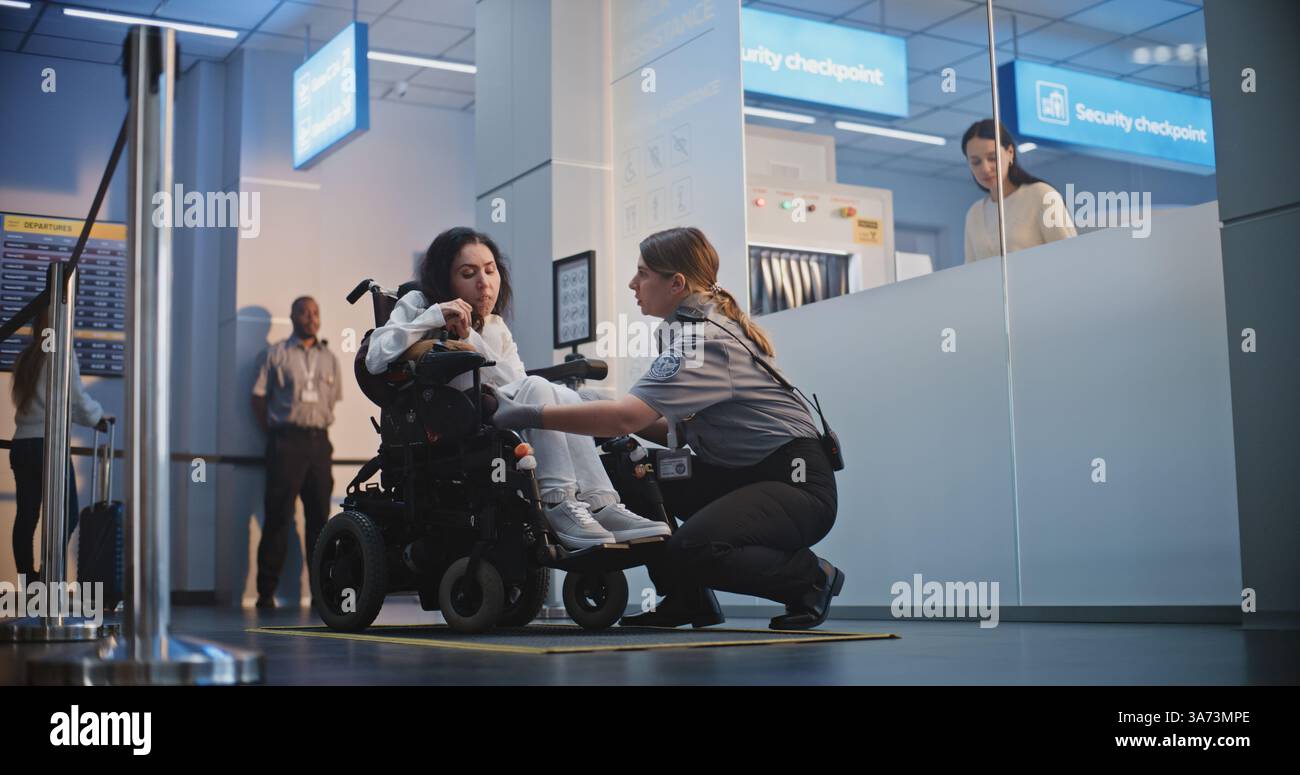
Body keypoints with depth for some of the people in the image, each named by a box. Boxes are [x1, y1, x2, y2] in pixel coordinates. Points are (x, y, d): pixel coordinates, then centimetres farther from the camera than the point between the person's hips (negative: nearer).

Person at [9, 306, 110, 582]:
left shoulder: (24, 358, 15)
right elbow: (77, 397, -1)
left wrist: (91, 418, 25)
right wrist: (98, 417, 19)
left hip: (21, 444, 7)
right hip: (48, 443, -7)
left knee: (26, 516, 4)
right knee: (67, 514, -4)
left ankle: (27, 583, 4)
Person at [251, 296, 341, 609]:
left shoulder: (329, 358, 16)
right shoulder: (276, 354, 4)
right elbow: (259, 398, 3)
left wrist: (319, 429, 10)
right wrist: (274, 435, 0)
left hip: (319, 442, 4)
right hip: (286, 442, -4)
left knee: (319, 516, 4)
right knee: (278, 516, -5)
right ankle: (266, 592, -1)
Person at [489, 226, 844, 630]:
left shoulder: (705, 342, -21)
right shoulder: (701, 329, 10)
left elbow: (626, 416, -32)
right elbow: (680, 429, 10)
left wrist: (529, 416, -29)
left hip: (797, 483, -9)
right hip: (742, 474, 9)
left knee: (690, 550, -30)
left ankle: (811, 577, -4)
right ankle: (687, 601, 6)